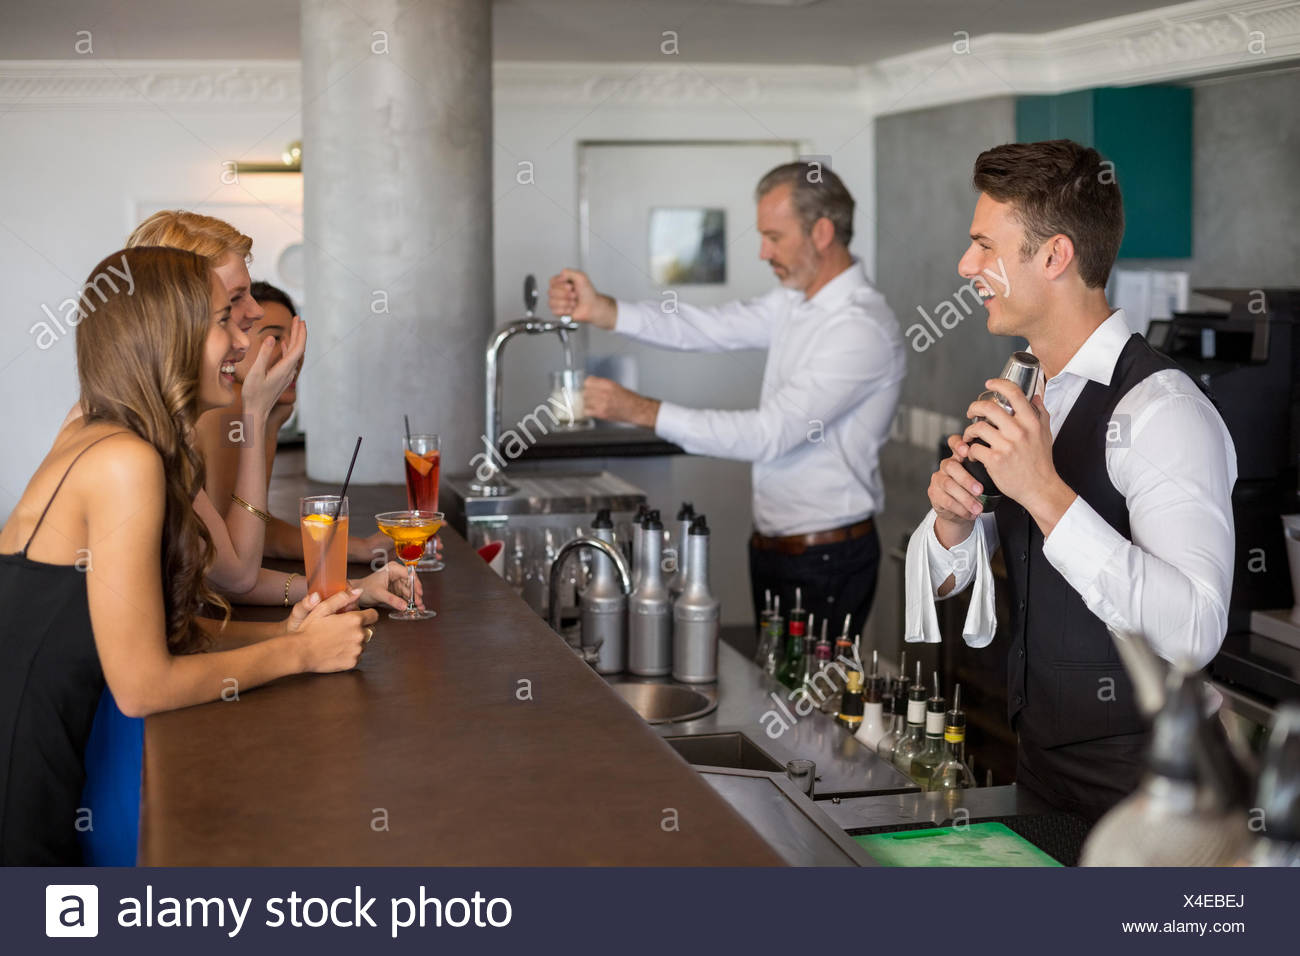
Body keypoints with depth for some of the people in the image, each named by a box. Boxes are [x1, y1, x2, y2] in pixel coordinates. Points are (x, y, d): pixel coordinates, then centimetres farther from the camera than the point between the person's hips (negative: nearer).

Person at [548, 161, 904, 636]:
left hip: (825, 560, -8)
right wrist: (600, 309, -9)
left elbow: (767, 435, -26)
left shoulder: (862, 328, -22)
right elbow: (708, 328, 3)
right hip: (774, 545, 8)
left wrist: (643, 411, -26)